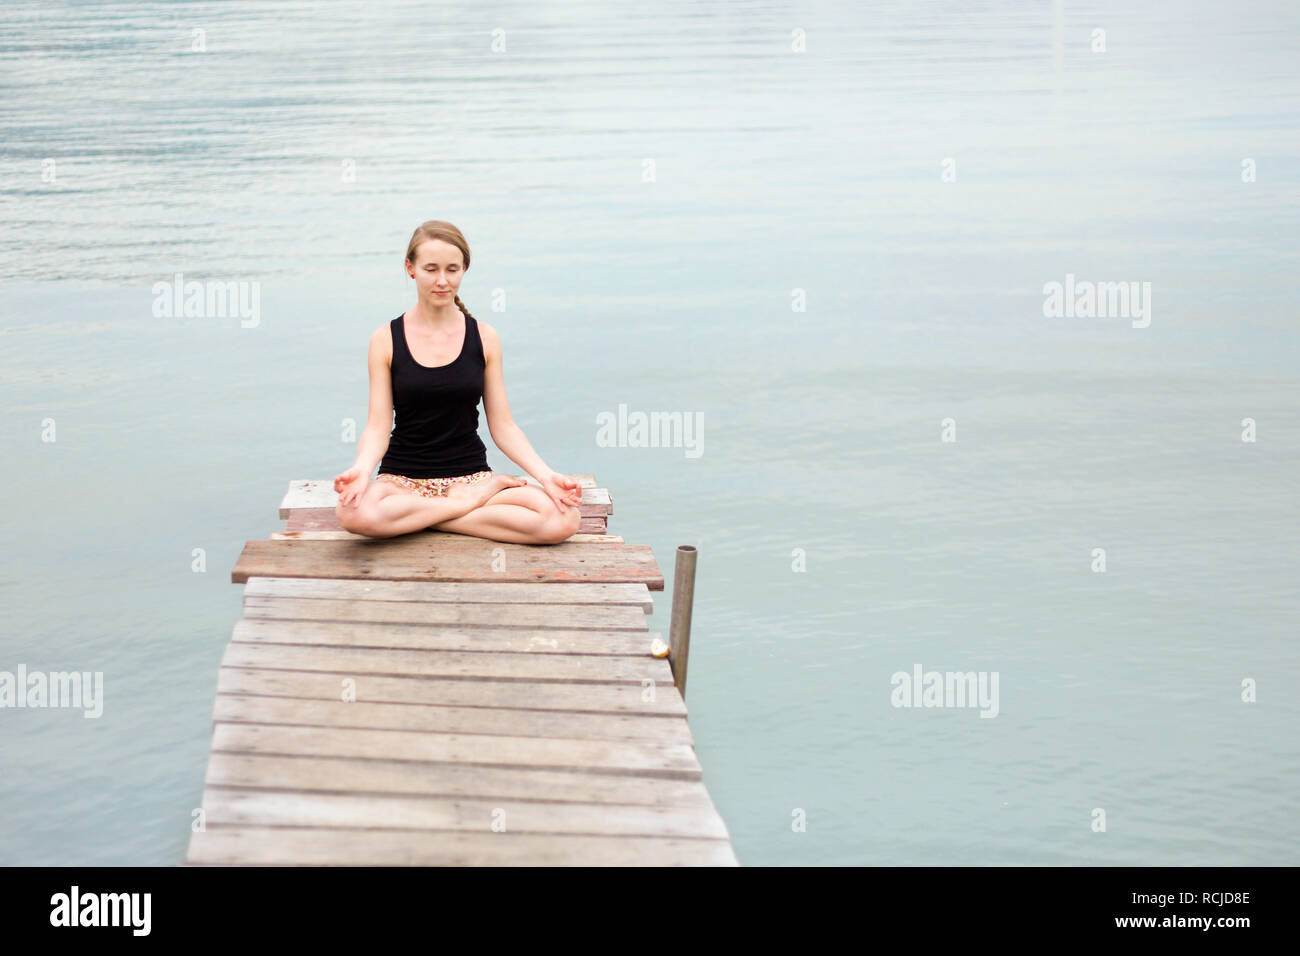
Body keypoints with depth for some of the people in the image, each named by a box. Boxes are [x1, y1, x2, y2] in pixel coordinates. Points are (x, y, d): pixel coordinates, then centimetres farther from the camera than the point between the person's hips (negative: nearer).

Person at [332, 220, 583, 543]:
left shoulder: (484, 338, 5)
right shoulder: (386, 340, 2)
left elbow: (503, 427, 5)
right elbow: (377, 427, -2)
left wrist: (545, 475, -10)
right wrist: (361, 468, -24)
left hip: (470, 474, 1)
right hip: (403, 477, -1)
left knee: (563, 519, -27)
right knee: (354, 512, -39)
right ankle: (472, 501, -16)